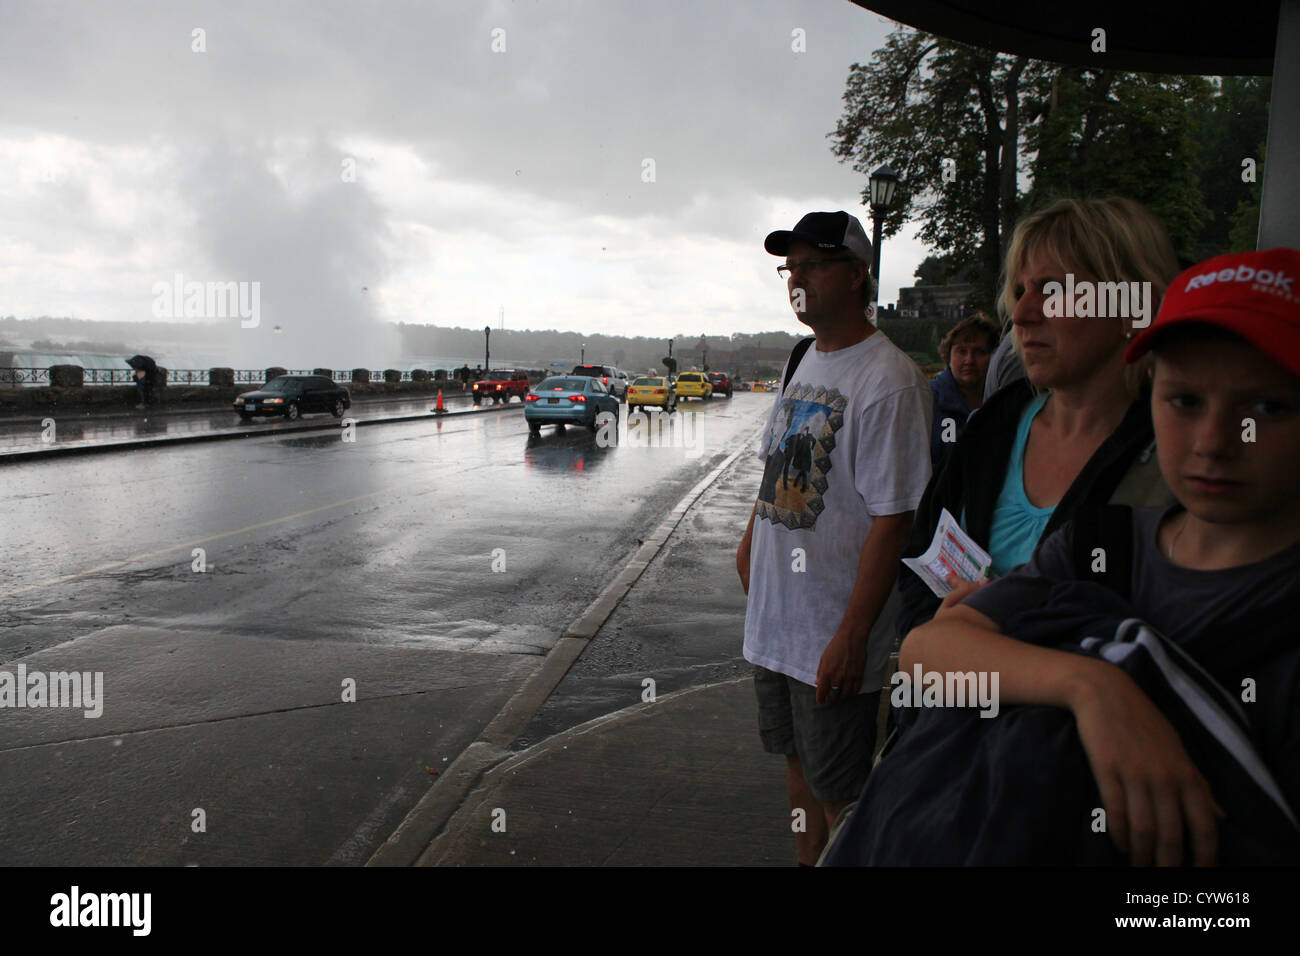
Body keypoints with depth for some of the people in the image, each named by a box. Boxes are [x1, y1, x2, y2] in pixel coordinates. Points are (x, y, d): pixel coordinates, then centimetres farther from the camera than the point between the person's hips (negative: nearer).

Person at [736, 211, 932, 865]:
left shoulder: (889, 381, -17)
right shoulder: (806, 363, 10)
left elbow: (893, 518, -21)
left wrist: (852, 635, -22)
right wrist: (752, 540, 17)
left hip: (834, 637, -8)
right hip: (774, 615, 8)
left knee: (839, 792, 5)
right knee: (797, 760, 21)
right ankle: (806, 862, 38)